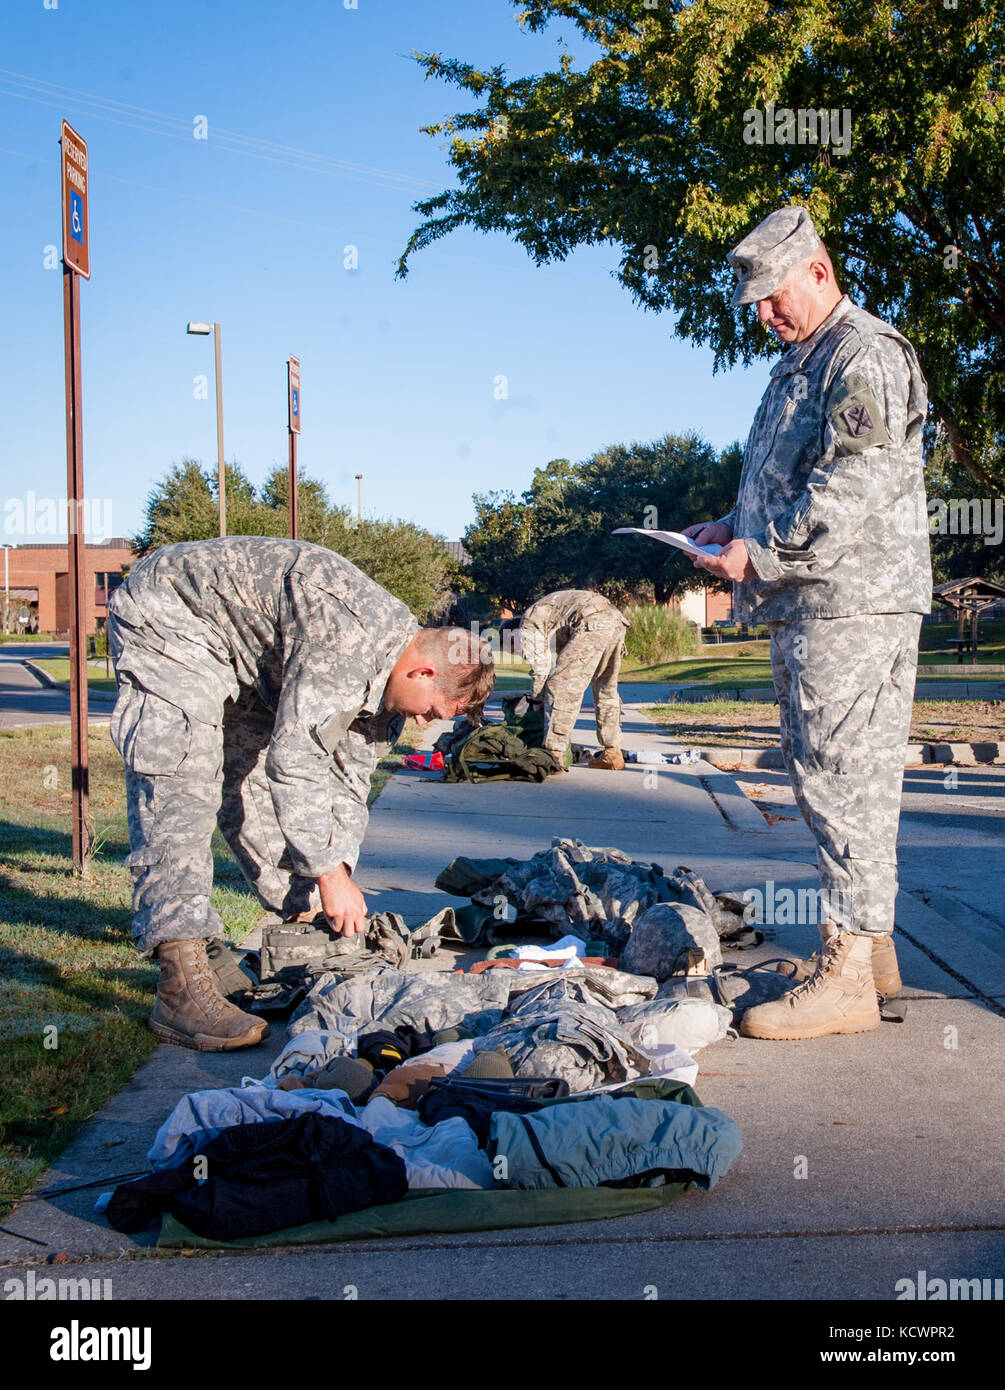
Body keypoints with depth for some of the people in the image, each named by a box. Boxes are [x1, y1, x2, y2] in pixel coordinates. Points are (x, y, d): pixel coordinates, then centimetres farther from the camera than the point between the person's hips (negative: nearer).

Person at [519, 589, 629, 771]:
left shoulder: (529, 622, 13)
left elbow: (541, 665, 8)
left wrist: (536, 698, 21)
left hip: (593, 625, -9)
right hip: (616, 620, 9)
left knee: (561, 688, -4)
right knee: (605, 688, 21)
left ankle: (554, 756, -9)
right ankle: (612, 754, 25)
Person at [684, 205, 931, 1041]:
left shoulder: (865, 354, -8)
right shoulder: (802, 364, 24)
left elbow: (858, 484, -20)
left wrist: (762, 556, -17)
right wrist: (732, 528, 13)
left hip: (851, 603, -10)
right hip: (807, 606, 10)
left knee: (844, 776, -10)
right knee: (831, 776, 12)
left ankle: (845, 976, -8)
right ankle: (871, 950, 20)